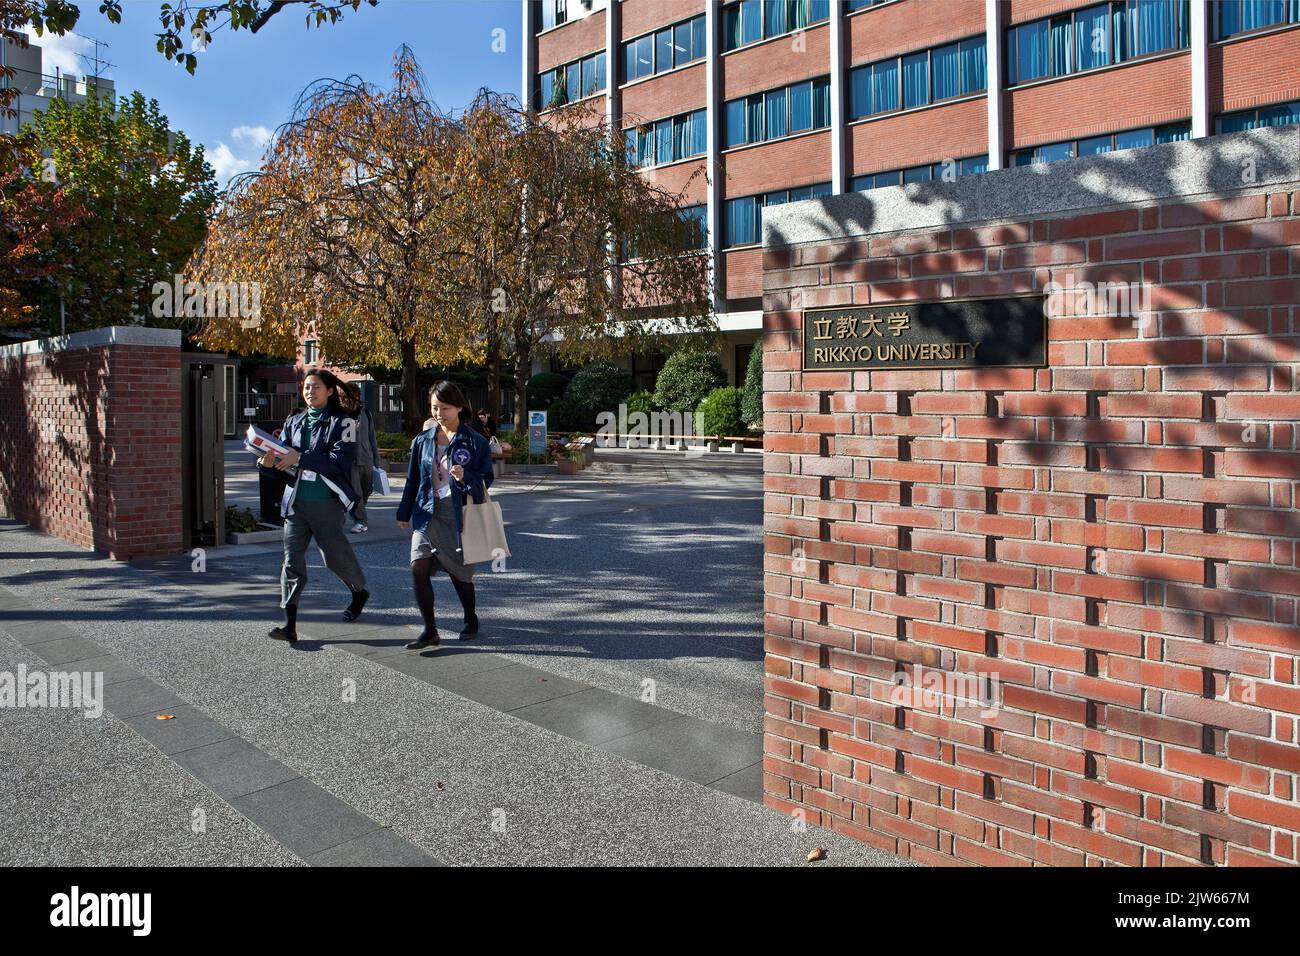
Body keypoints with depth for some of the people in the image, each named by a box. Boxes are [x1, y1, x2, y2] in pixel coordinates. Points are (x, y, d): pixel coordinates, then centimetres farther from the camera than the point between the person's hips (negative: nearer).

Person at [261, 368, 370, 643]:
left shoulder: (342, 423, -4)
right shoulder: (294, 422, 13)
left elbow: (339, 461, -16)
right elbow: (284, 456, 10)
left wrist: (300, 458, -21)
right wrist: (270, 461, -13)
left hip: (326, 502, -4)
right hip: (295, 501, 5)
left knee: (335, 555, 7)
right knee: (291, 558, -3)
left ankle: (360, 592, 37)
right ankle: (289, 623, -3)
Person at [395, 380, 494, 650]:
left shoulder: (475, 442, -4)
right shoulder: (422, 440, 7)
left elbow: (487, 479, -3)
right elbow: (413, 478, 15)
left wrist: (465, 478, -24)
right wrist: (404, 513, 17)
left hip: (459, 514, -3)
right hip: (427, 514, 3)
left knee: (459, 572, 8)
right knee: (418, 567, -11)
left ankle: (471, 620, 34)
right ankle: (430, 631, 0)